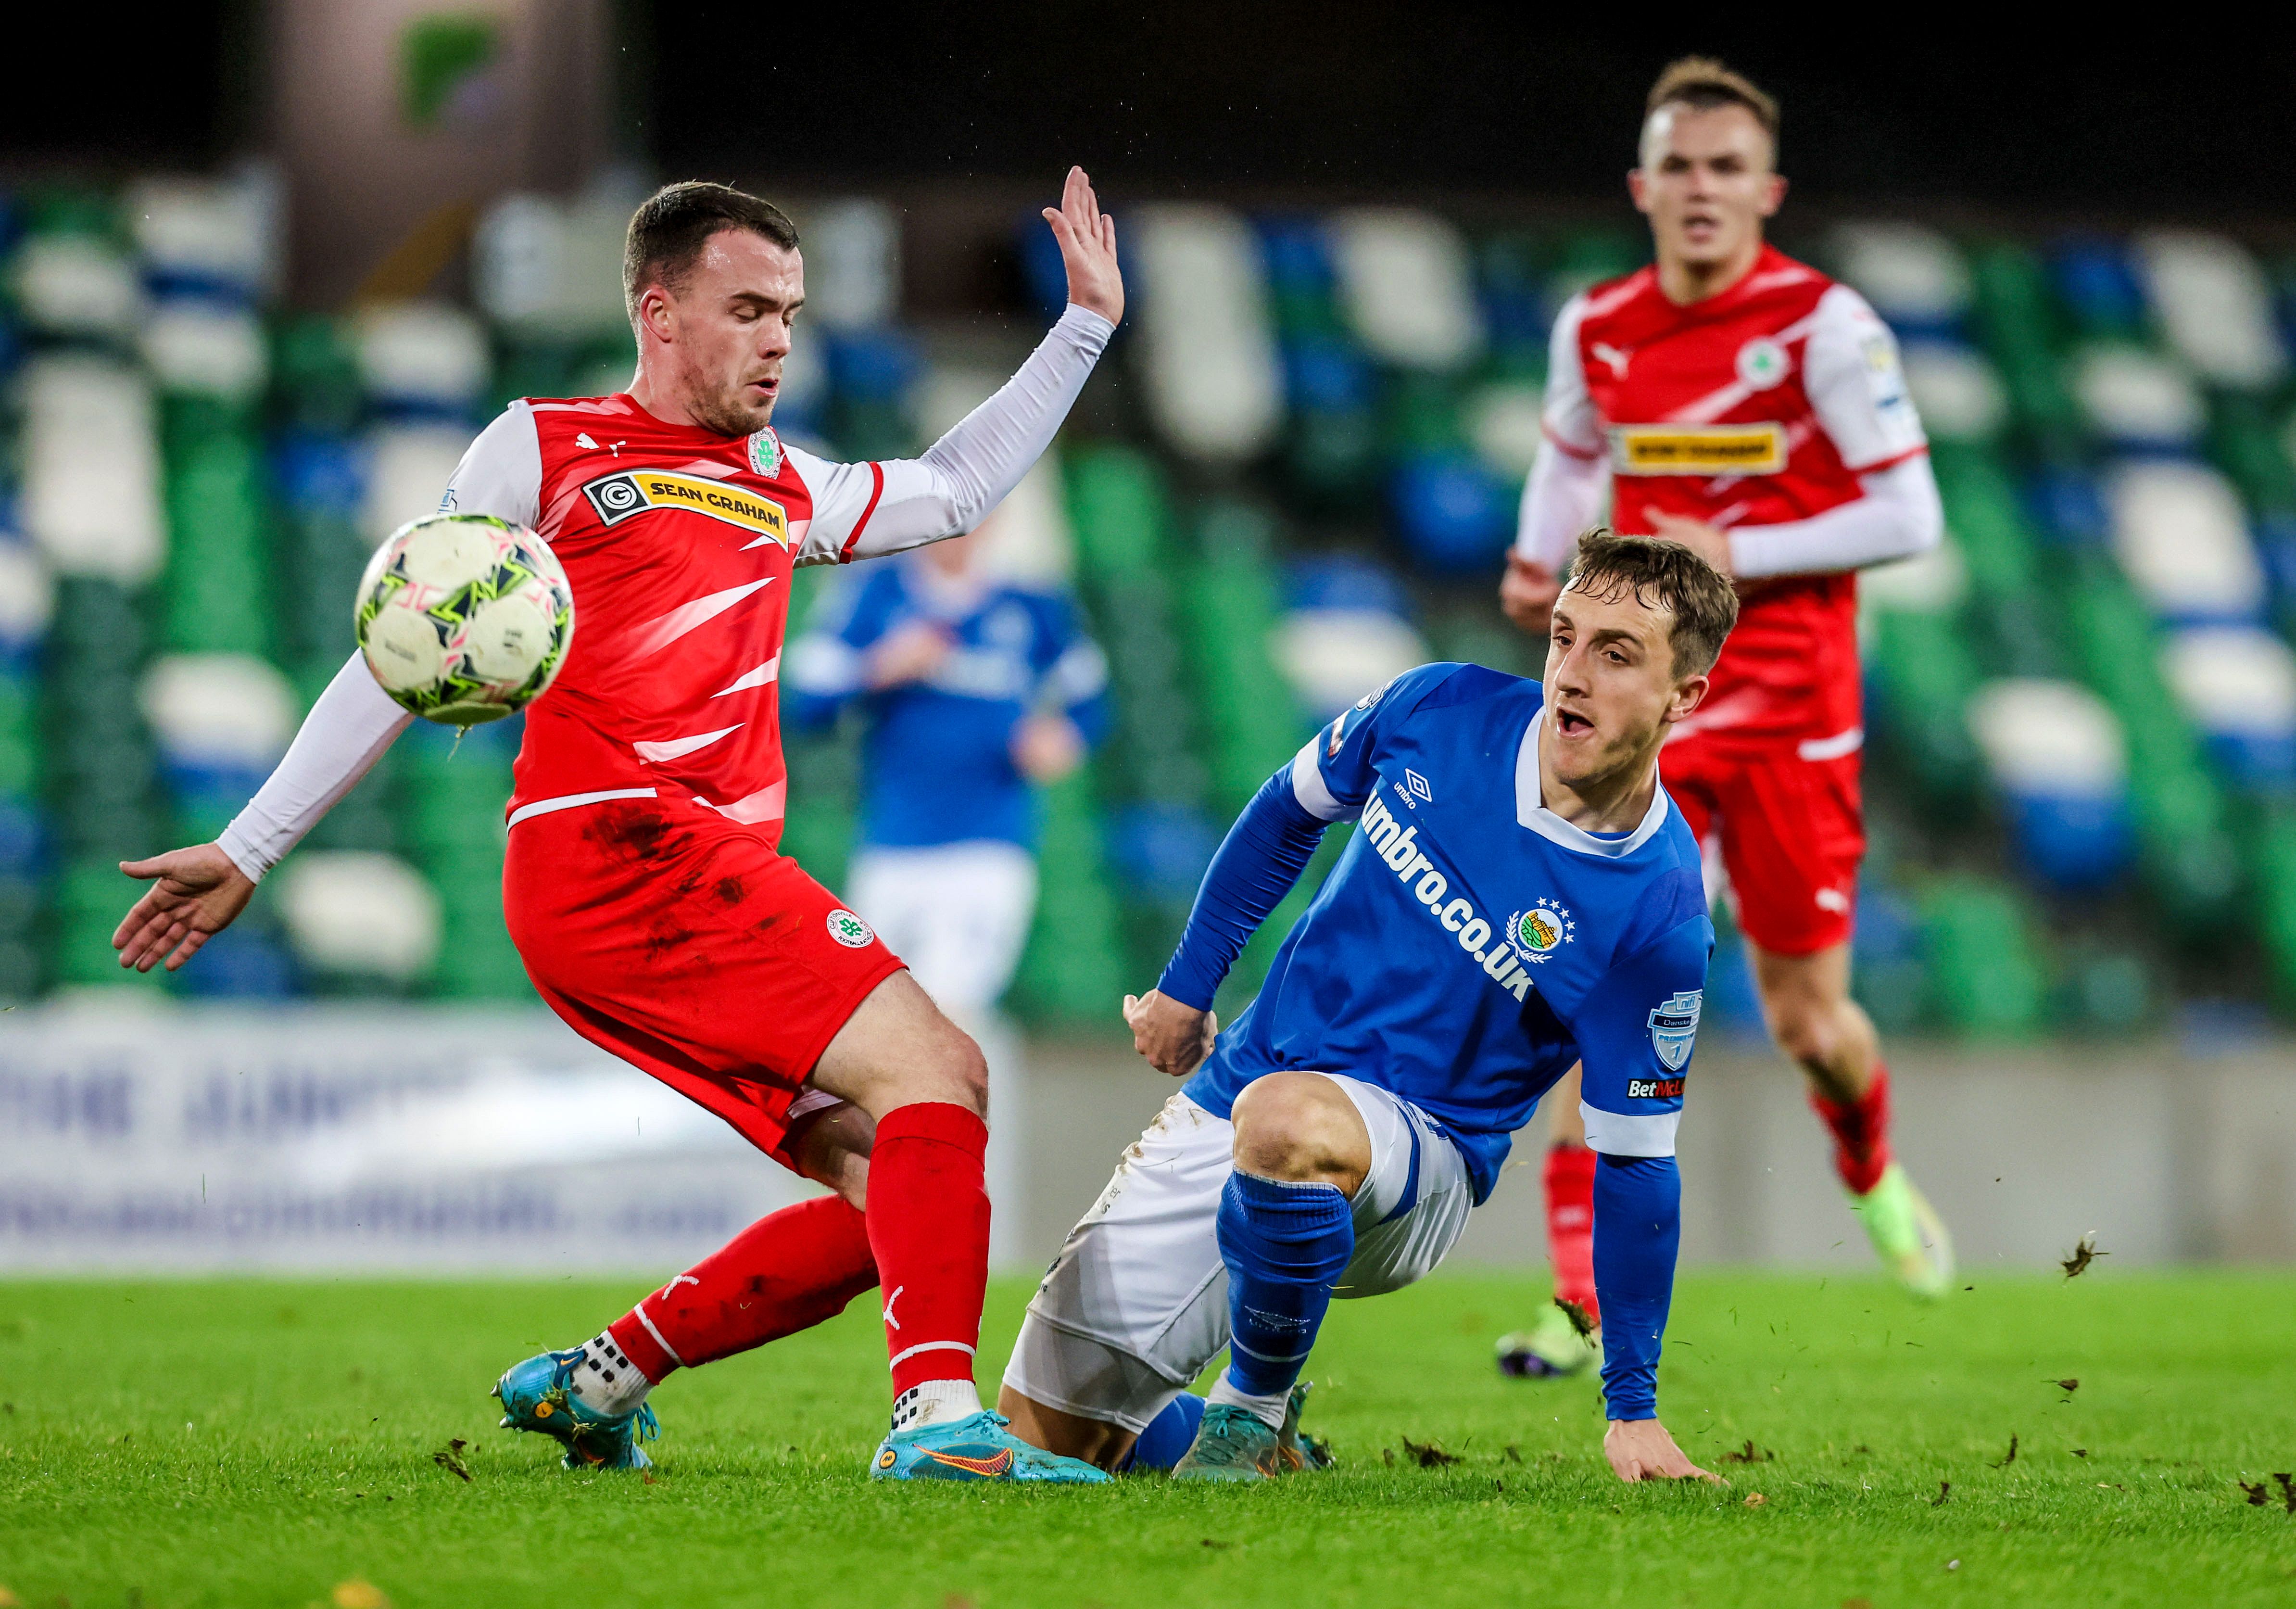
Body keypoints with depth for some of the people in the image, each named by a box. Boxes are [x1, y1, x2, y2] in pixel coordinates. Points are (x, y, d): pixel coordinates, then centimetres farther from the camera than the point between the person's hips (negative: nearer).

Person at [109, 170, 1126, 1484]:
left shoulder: (781, 488, 26)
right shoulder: (544, 451, 8)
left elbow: (953, 493, 41)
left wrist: (1084, 328, 36)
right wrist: (249, 848, 11)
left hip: (720, 878, 8)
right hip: (615, 848, -8)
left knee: (895, 1193, -3)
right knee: (932, 1069, -21)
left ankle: (598, 1378, 6)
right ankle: (939, 1415, -33)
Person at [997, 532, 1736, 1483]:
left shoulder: (1658, 912, -18)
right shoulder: (1441, 710, -8)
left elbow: (1633, 1164, -10)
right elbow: (1291, 813, 14)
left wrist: (1634, 1408, -8)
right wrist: (1188, 983, 17)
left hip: (1425, 1155, -5)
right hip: (1232, 1099, 5)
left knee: (1285, 1120, -42)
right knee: (1044, 1426, 0)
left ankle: (1253, 1415, -17)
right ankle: (1265, 1455, 28)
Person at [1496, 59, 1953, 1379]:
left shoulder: (1824, 323, -9)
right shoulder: (1596, 329, 3)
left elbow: (1908, 516, -9)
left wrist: (1737, 553, -16)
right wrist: (1540, 563, 5)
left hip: (1790, 697, -2)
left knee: (1808, 1019, 4)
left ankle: (1877, 1180, 40)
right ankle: (1587, 1302, -12)